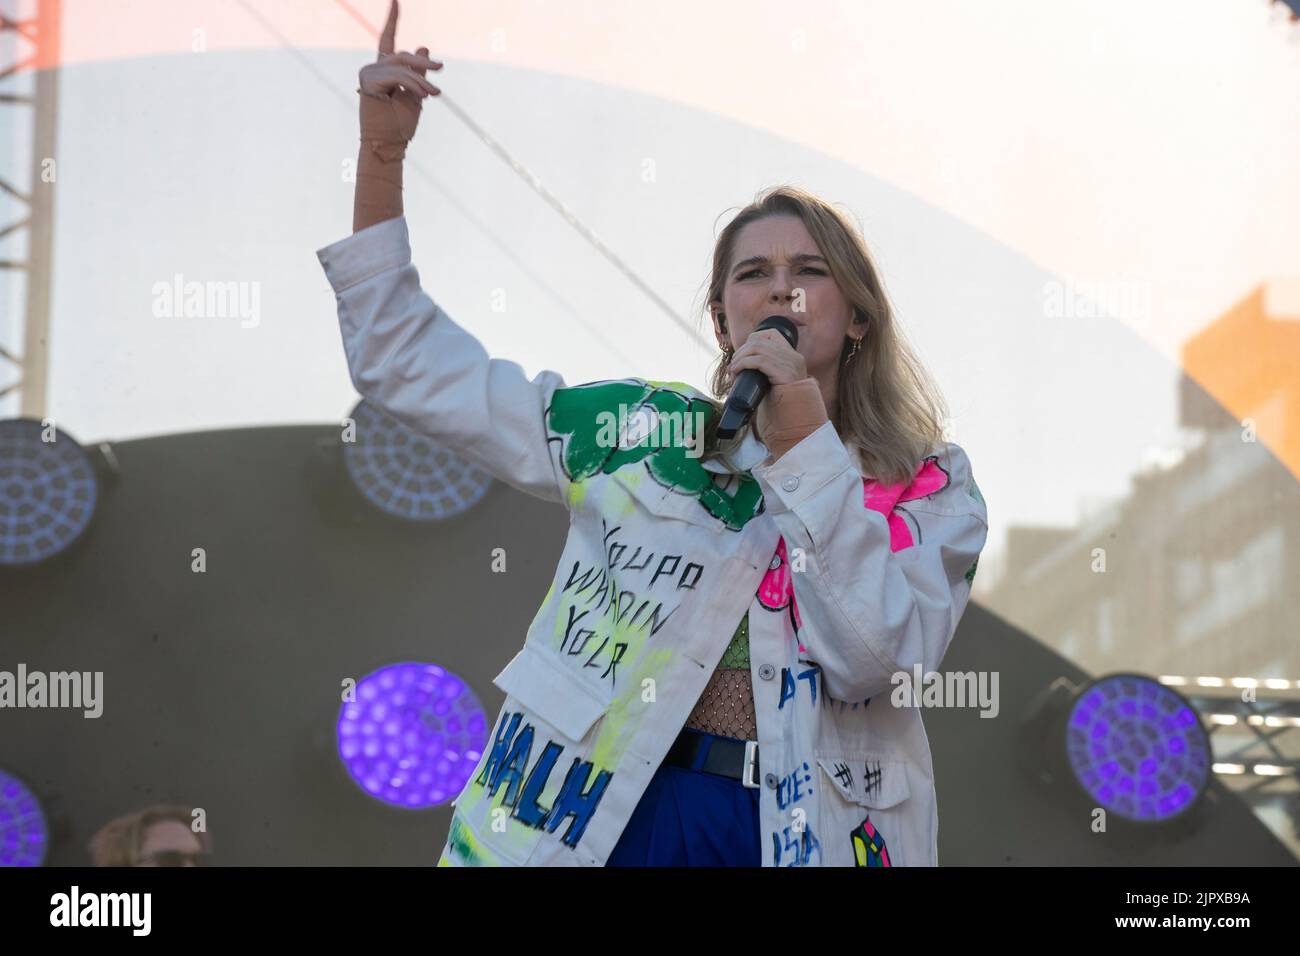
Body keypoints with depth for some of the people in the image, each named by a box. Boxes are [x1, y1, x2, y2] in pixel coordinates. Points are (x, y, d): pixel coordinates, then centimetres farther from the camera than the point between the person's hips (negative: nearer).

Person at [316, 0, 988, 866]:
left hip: (805, 829, -1)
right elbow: (406, 364, 10)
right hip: (594, 815, 1)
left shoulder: (931, 488, 5)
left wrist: (803, 446, -13)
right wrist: (383, 153, 2)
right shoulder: (640, 429, 9)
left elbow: (873, 661, -11)